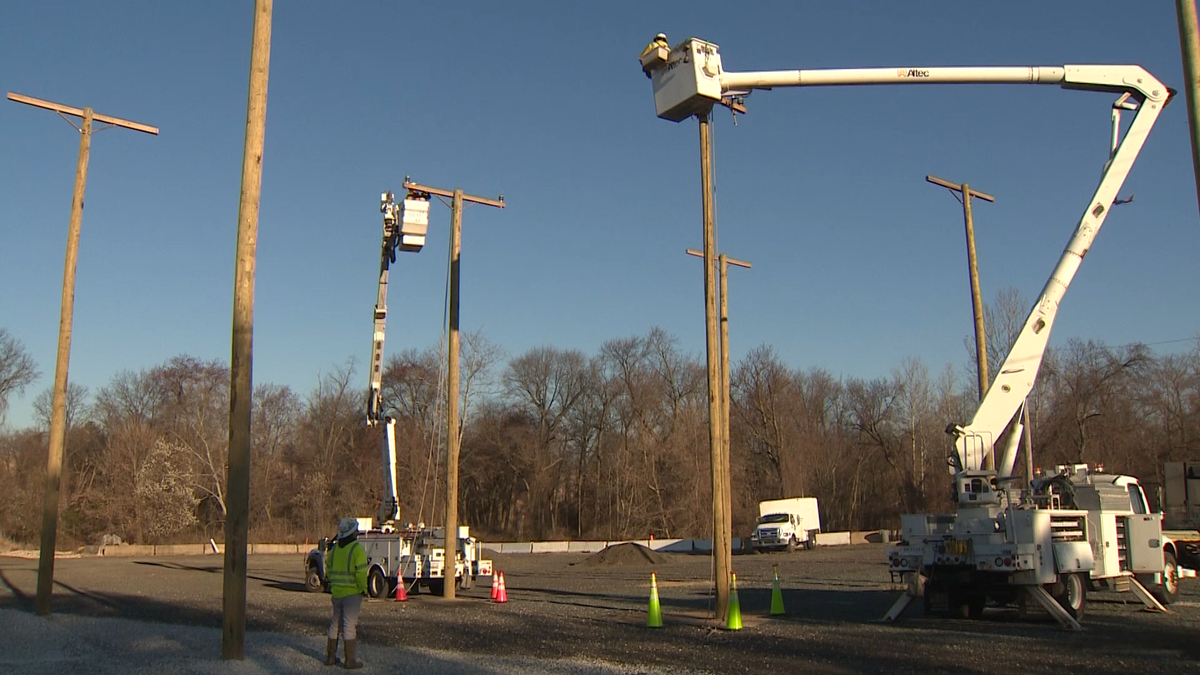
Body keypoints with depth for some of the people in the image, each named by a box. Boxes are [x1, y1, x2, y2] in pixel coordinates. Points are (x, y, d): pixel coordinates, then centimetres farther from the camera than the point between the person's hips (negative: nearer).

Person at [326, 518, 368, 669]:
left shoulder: (334, 549, 8)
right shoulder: (357, 549, -14)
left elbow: (328, 570, 13)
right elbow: (360, 572, -19)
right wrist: (363, 589, -7)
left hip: (336, 593, 6)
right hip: (352, 593, -6)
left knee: (335, 624, 17)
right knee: (349, 625, -3)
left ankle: (330, 656, 24)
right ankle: (350, 660, 1)